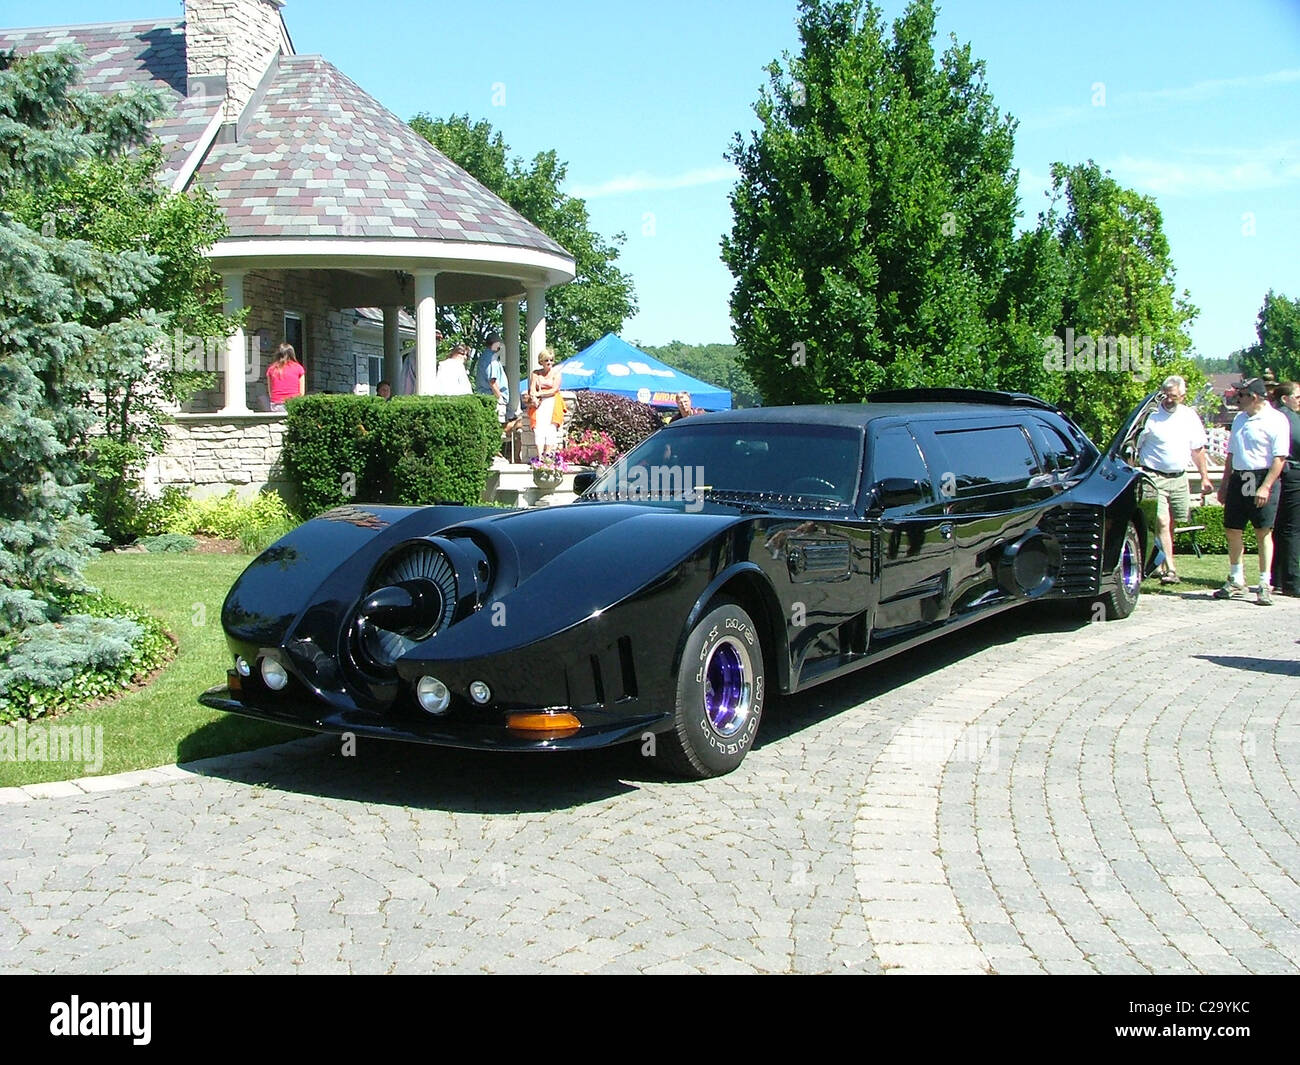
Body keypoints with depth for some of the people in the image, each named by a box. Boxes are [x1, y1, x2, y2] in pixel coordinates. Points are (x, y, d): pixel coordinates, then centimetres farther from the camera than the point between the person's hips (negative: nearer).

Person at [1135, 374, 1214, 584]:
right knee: (1162, 523, -13)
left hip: (1179, 478, 5)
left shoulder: (1190, 416, 9)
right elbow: (1135, 448, -2)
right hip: (1154, 477, -5)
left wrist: (1205, 478, 13)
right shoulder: (1151, 416, -6)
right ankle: (1170, 569, -16)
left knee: (1171, 525, 9)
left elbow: (1198, 449, 16)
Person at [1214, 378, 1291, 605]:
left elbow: (1279, 458, -14)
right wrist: (1224, 484, 18)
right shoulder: (1239, 419, 15)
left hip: (1262, 478, -7)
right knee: (1232, 531, 9)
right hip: (1238, 479, 7)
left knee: (1263, 533, -2)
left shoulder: (1276, 420, -8)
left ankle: (1265, 585, 4)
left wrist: (1265, 487, -21)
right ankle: (1236, 582, 22)